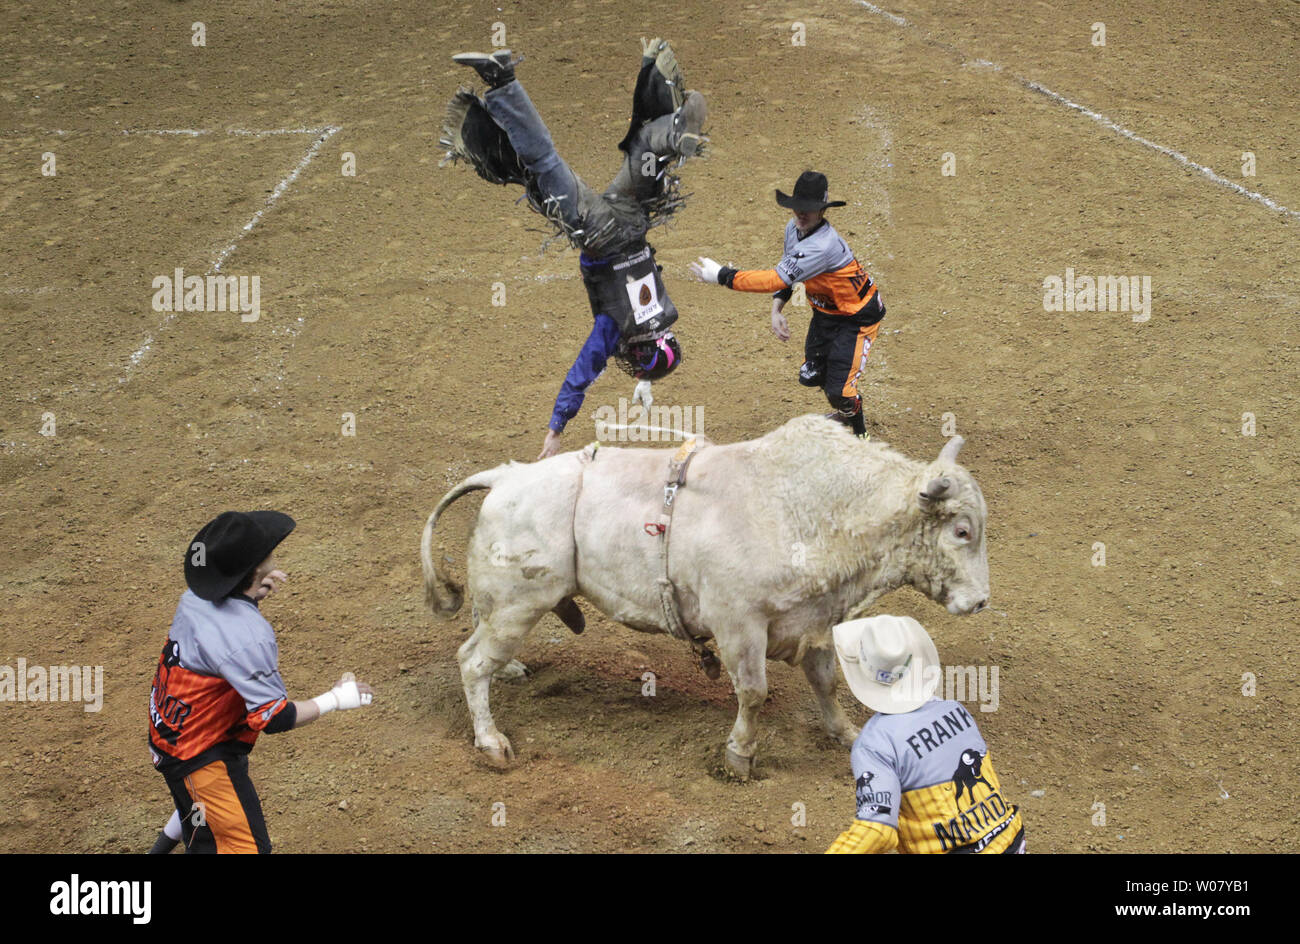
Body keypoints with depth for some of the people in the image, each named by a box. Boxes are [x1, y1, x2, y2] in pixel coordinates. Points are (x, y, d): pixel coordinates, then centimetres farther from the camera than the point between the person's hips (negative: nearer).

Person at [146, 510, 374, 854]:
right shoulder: (249, 636, -32)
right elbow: (273, 718, -27)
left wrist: (253, 596, 5)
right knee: (246, 844, -3)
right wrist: (336, 699, -17)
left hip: (168, 733, 9)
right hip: (204, 757, -9)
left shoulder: (195, 597, -7)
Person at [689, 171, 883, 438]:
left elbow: (776, 279, -40)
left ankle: (860, 434, 19)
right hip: (825, 312, 9)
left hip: (857, 318, -8)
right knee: (810, 376, 15)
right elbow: (784, 272, 9)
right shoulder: (793, 228, -8)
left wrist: (721, 275, -38)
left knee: (839, 389, -10)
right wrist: (776, 310, -7)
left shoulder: (823, 245, -37)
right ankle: (846, 410, 45)